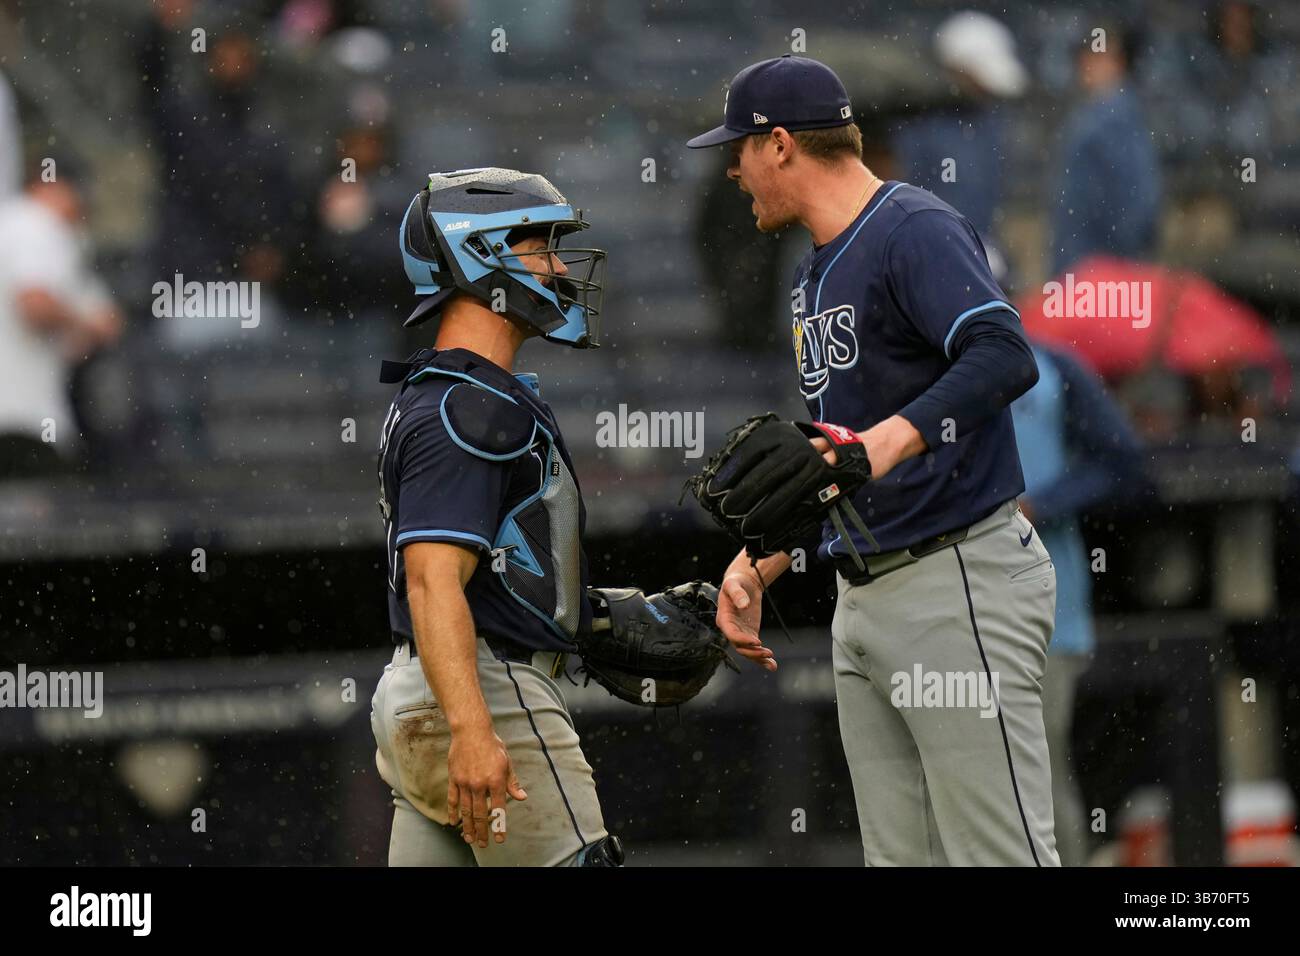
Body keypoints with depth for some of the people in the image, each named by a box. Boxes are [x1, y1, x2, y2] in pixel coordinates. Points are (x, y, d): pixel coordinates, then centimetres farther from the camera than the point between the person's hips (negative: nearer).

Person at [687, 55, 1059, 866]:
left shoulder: (915, 230, -11)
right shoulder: (817, 276, 21)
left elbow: (1005, 357, -28)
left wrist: (892, 439, -41)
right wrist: (758, 564, 20)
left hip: (961, 582, -10)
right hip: (864, 600, 10)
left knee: (1002, 856, -12)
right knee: (900, 856, 7)